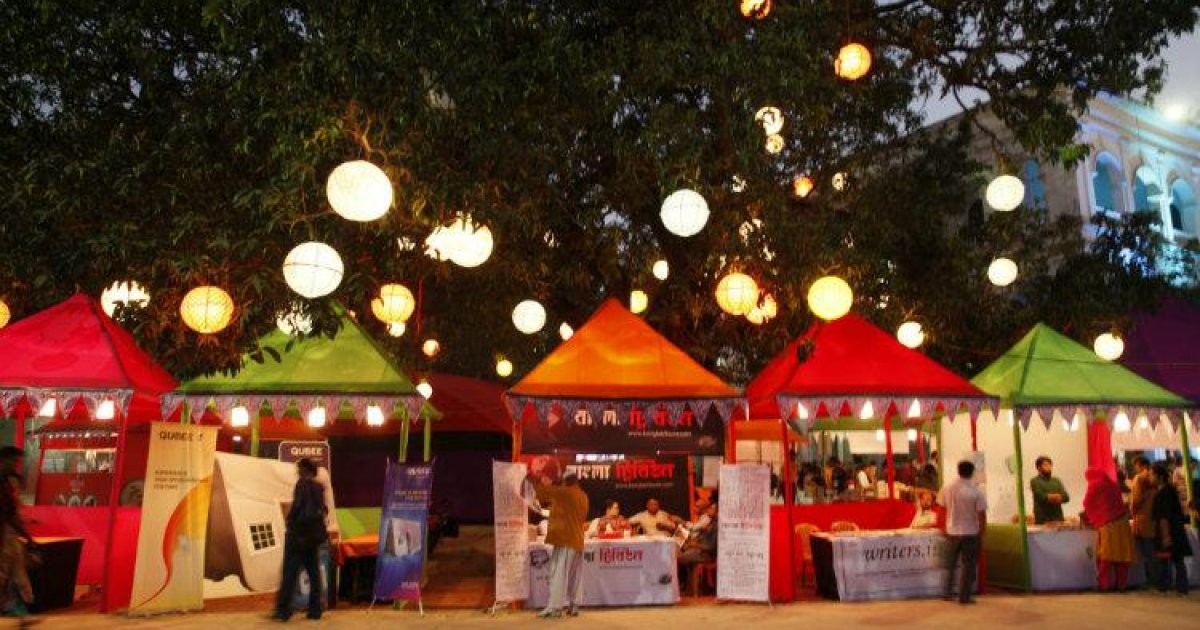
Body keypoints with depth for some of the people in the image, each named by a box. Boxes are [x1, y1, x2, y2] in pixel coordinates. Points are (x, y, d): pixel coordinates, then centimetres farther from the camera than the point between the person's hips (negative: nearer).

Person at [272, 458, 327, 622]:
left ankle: (283, 610, -4)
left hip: (299, 533, -7)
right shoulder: (319, 487, 11)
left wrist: (290, 521, -4)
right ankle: (315, 610, 11)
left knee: (290, 572, -3)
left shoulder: (302, 483, -8)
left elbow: (297, 506, -16)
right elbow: (323, 510, 11)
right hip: (314, 534, 7)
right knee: (314, 572, 9)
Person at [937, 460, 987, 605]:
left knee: (950, 564, 18)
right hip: (970, 533, -3)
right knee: (968, 566, 8)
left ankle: (948, 593, 23)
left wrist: (943, 529, 12)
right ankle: (964, 596, 9)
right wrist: (981, 533, -1)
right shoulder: (977, 492, -14)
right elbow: (982, 515, -13)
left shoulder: (947, 488, -5)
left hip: (952, 532, 3)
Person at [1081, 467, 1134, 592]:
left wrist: (1087, 519, 26)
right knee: (1121, 554, 8)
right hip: (1122, 522, 5)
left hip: (1107, 524, -5)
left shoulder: (1094, 485, 1)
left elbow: (1088, 505, 9)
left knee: (1106, 556, -1)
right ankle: (1121, 584, 9)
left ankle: (1105, 585, -2)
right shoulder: (1113, 484, 15)